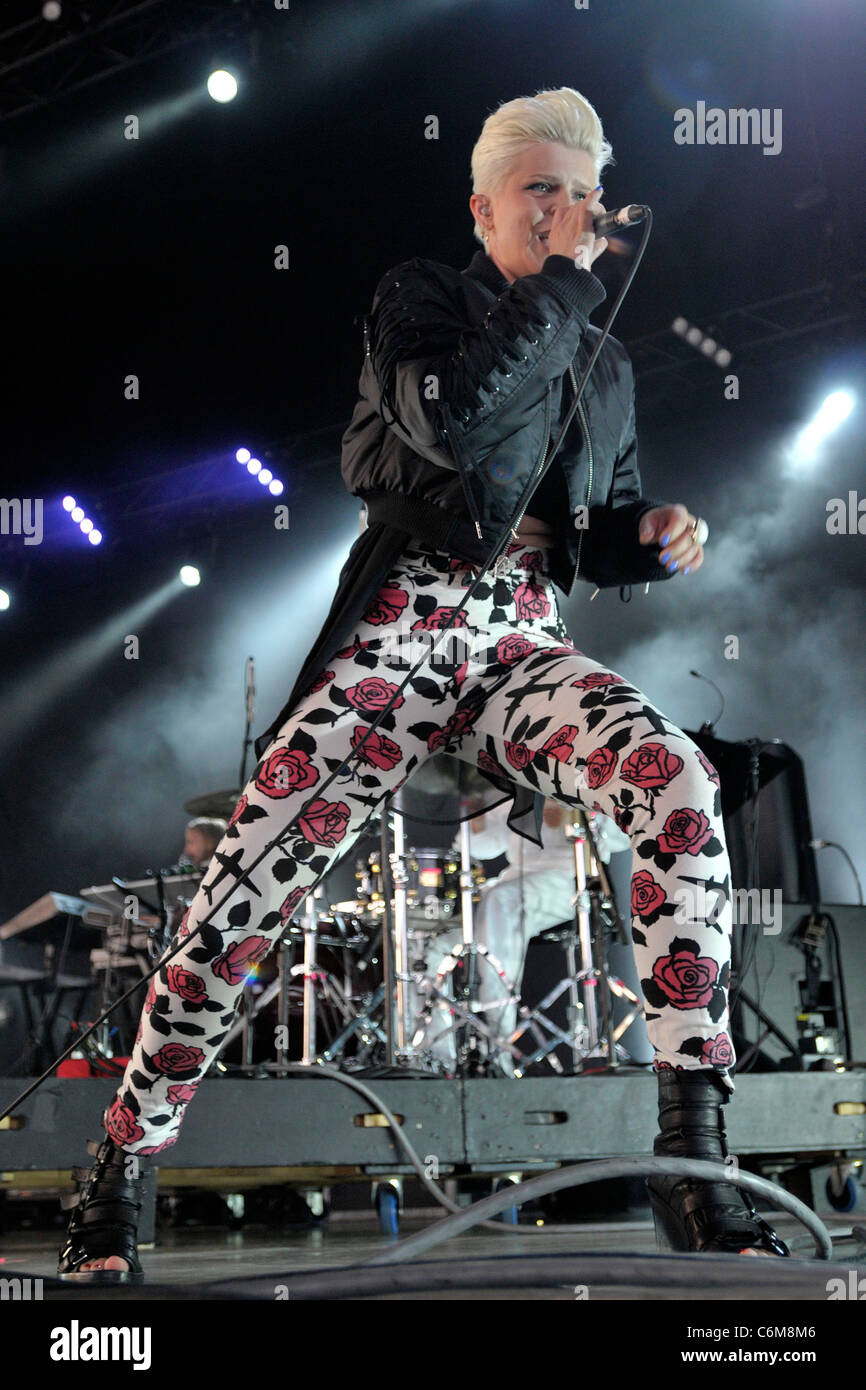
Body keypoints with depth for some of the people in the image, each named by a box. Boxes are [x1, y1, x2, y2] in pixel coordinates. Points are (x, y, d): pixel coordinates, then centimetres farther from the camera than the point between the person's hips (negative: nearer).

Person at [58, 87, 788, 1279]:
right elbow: (452, 420, -17)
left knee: (681, 785, -29)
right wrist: (564, 283, -9)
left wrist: (657, 535, 1)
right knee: (239, 900, -13)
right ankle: (117, 1178, 10)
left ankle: (691, 1160, -25)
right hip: (396, 640, -3)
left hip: (525, 649, 4)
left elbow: (604, 544, 24)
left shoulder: (606, 372, 19)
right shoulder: (420, 297, 6)